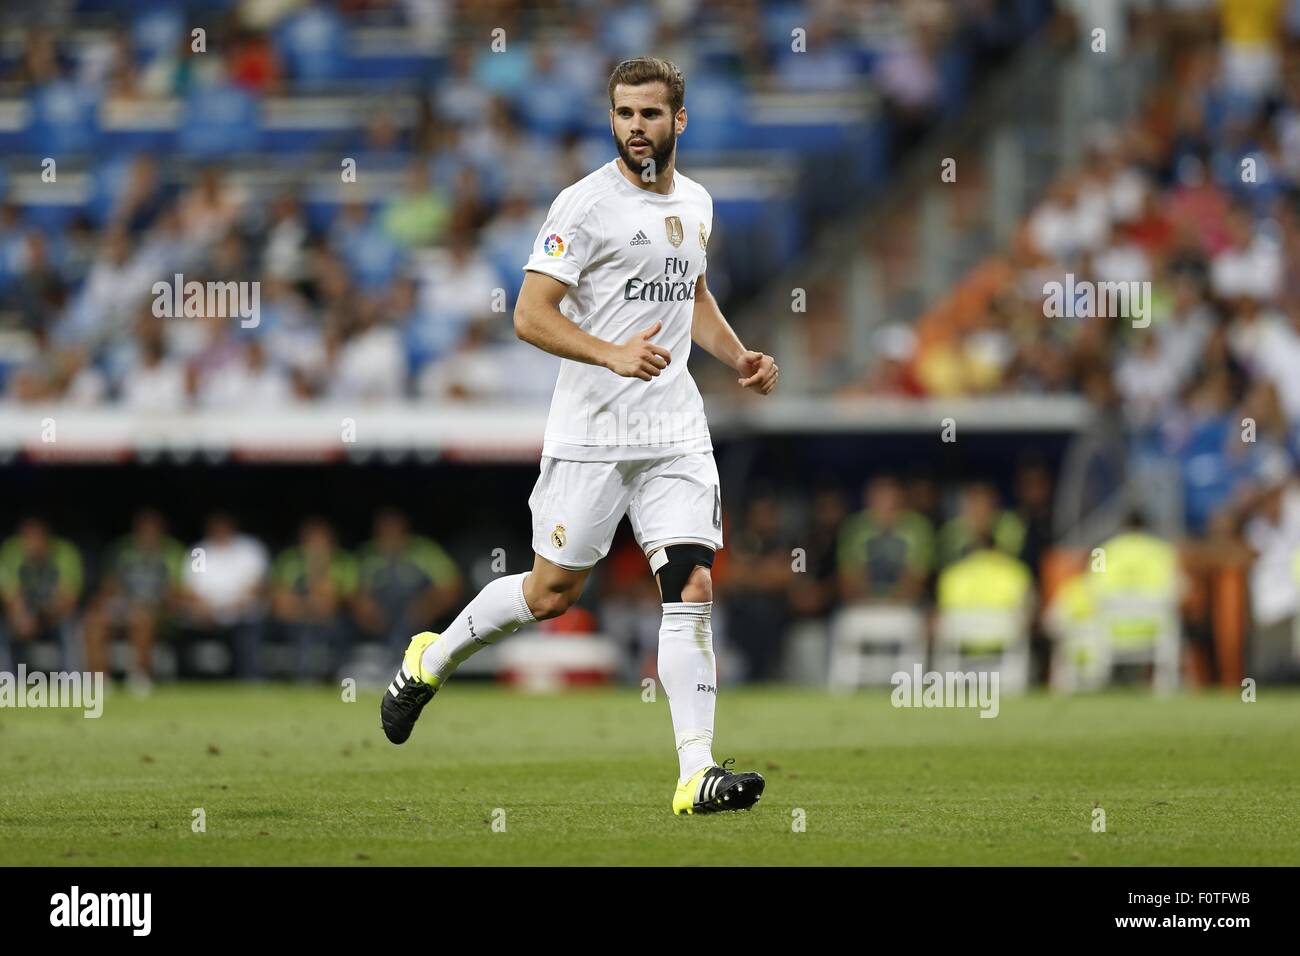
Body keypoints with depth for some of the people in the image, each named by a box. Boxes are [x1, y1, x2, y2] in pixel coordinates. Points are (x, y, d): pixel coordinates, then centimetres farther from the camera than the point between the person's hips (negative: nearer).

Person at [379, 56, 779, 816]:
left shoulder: (696, 204, 12)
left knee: (692, 587, -8)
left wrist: (740, 358, 13)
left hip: (676, 432, 5)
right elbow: (531, 316, -14)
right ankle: (432, 660, 30)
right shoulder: (585, 205, -10)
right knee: (552, 593, 3)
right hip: (591, 432, -5)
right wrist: (613, 355, -27)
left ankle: (697, 773, -12)